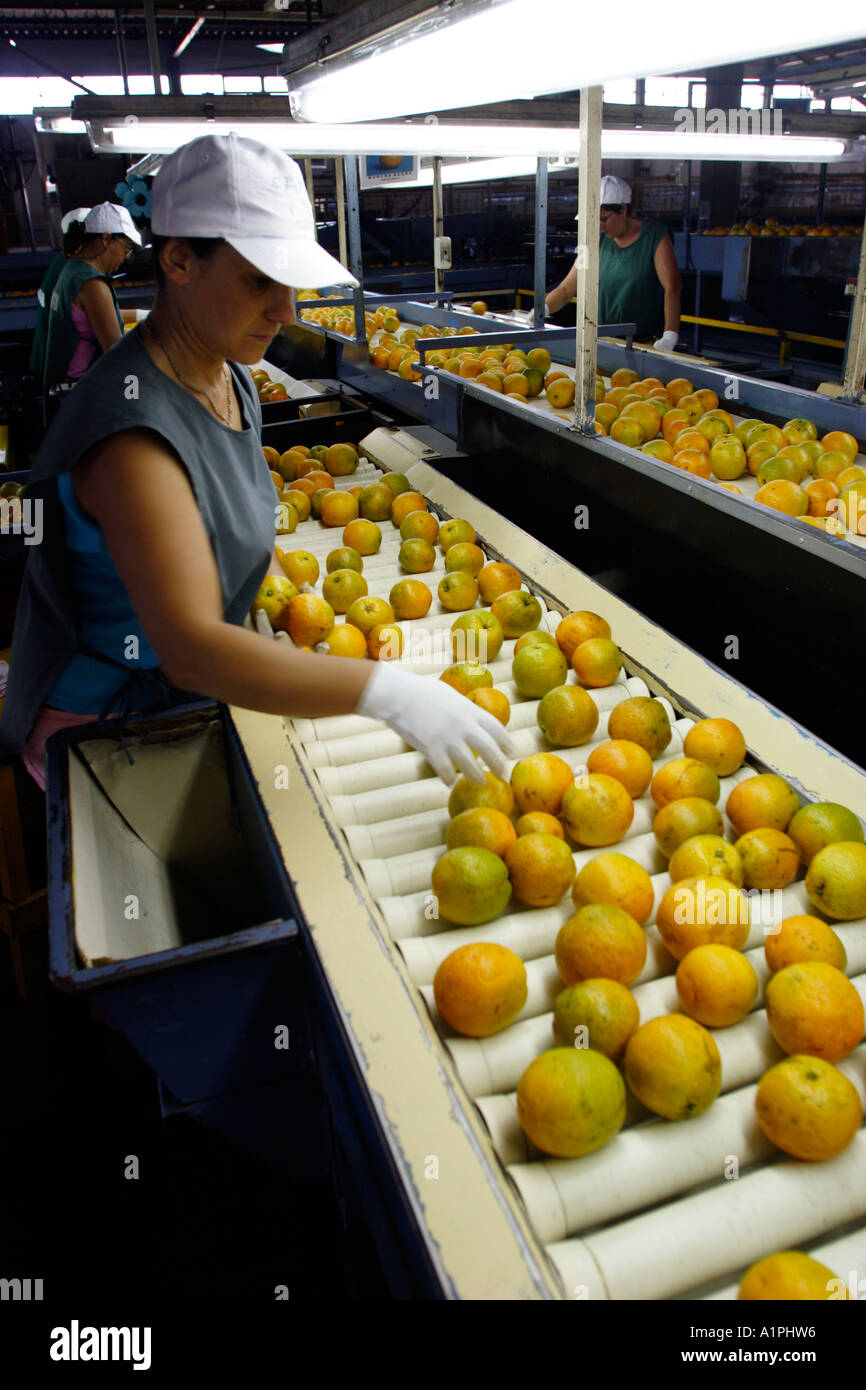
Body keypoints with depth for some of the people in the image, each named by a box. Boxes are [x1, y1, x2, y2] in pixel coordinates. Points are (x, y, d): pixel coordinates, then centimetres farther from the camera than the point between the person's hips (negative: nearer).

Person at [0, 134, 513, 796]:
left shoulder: (228, 375, 1)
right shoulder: (134, 428, -30)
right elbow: (192, 651, -39)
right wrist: (390, 692, -43)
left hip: (200, 691, 8)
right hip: (107, 723, -8)